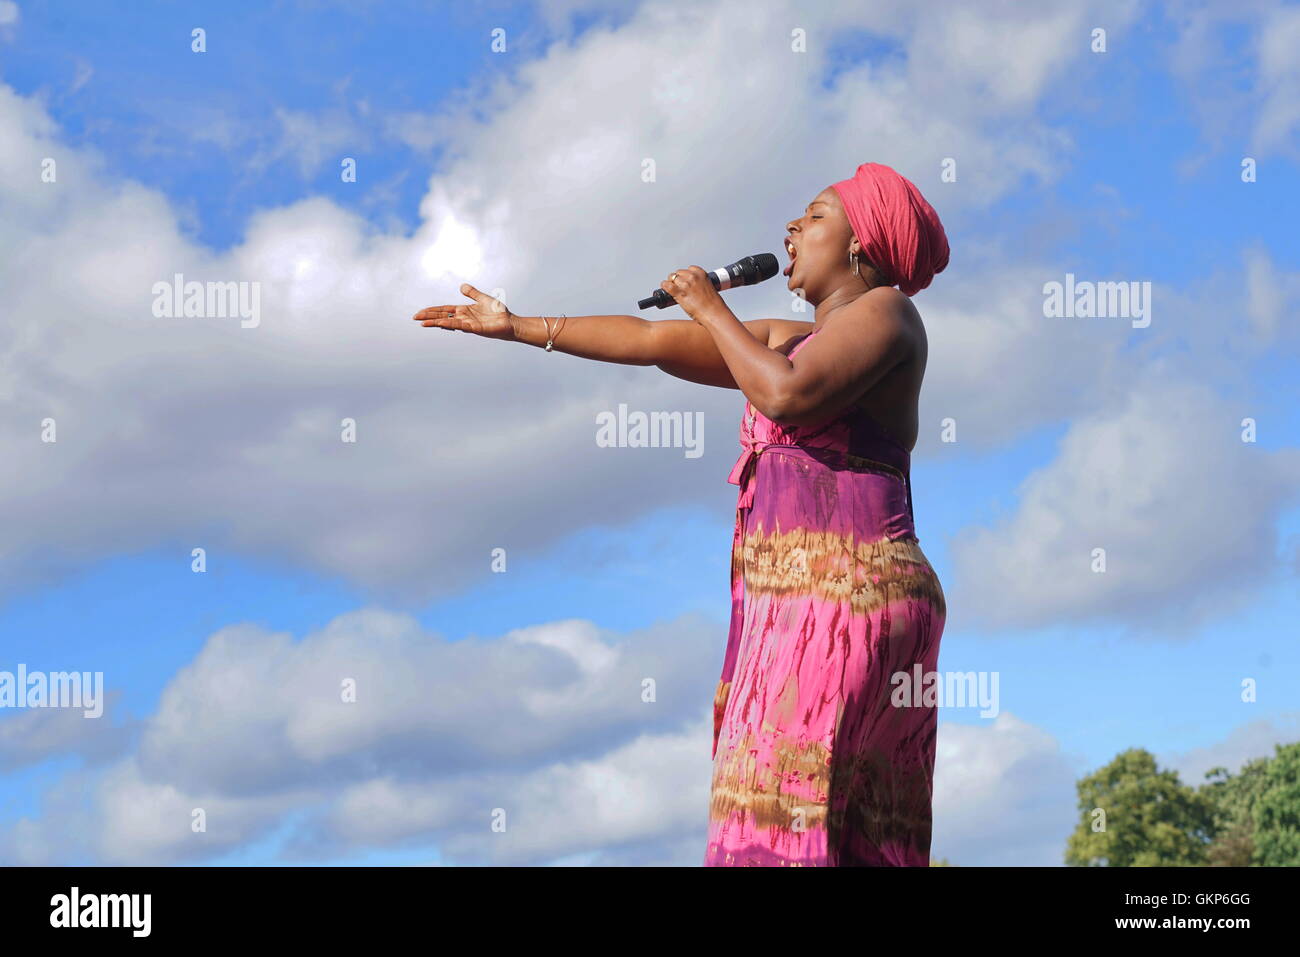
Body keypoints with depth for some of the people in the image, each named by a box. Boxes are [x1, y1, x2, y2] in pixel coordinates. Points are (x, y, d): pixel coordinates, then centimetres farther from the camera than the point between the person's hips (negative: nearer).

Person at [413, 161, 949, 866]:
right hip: (792, 607, 8)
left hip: (844, 595, -8)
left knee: (779, 826, -18)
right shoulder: (787, 341, 25)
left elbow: (789, 396, -17)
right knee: (857, 838, 1)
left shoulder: (885, 311, 0)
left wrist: (709, 308, -2)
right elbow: (650, 341, 26)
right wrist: (519, 327, 27)